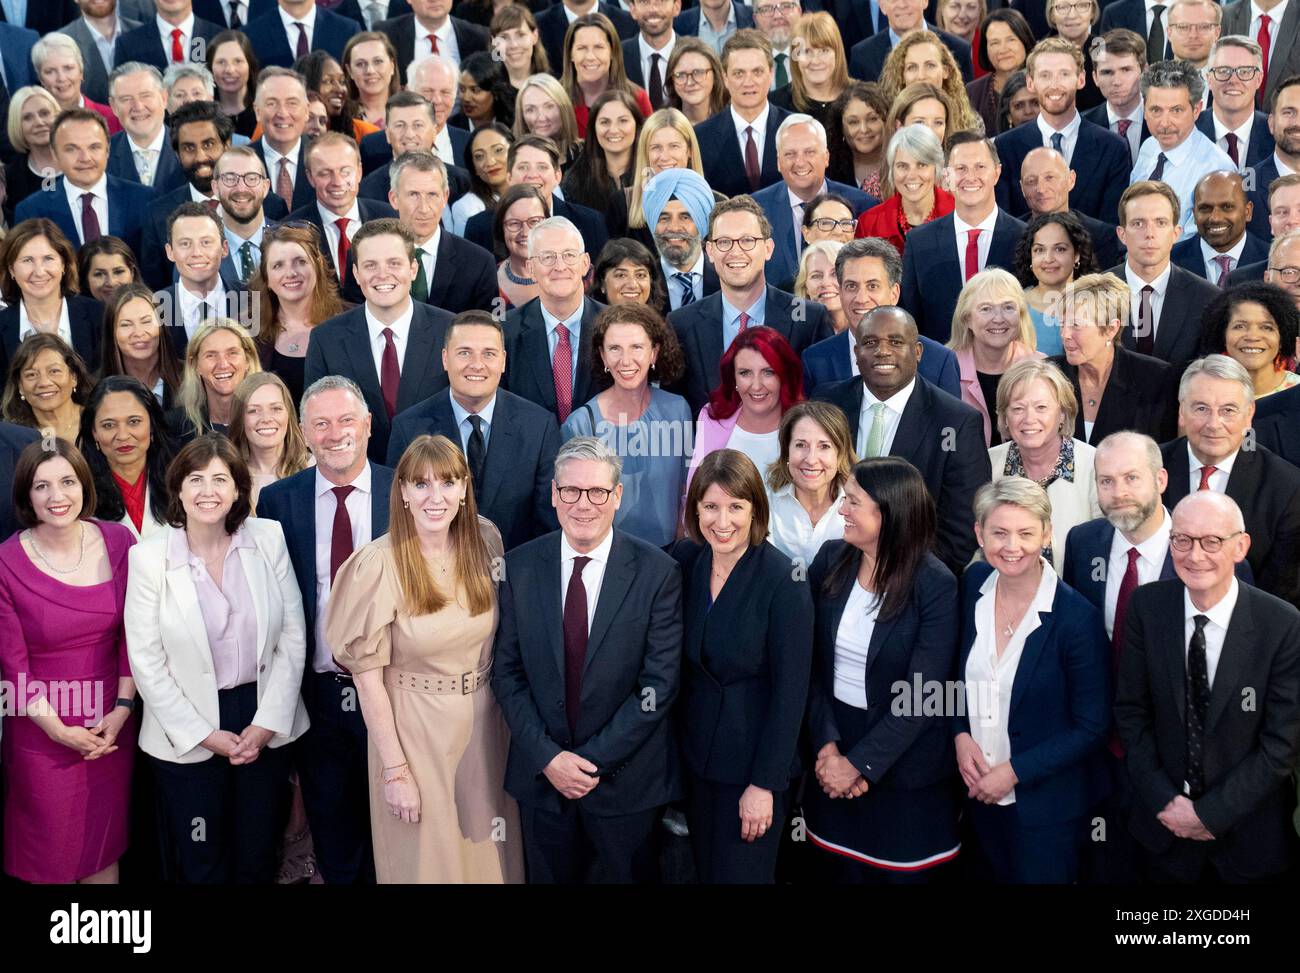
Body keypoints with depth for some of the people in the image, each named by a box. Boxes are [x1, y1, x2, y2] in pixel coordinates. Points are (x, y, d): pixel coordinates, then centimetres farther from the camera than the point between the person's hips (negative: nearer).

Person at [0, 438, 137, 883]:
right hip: (42, 733, -2)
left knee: (105, 846, 16)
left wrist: (122, 709, -7)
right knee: (49, 852, 10)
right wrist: (58, 729, -11)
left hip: (111, 724, 3)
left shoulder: (118, 541, -5)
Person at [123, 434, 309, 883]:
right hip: (187, 733, -2)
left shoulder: (268, 539, -5)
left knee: (258, 857, 15)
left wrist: (267, 724, -8)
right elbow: (145, 661, -8)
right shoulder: (148, 557, -10)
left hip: (266, 722, 2)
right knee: (201, 864, 12)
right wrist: (204, 734, -9)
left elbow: (292, 637, -2)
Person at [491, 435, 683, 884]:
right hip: (540, 774, 2)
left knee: (630, 875, 15)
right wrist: (547, 756, -11)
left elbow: (660, 682, -12)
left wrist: (595, 760, -14)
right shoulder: (519, 568, -3)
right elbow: (507, 671, -2)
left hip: (627, 777, -2)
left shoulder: (657, 572, -11)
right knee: (548, 877, 18)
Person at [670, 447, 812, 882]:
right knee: (704, 869, 17)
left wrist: (765, 783, -16)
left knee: (741, 873, 6)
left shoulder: (784, 581, -18)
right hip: (694, 753, 5)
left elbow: (790, 691, -16)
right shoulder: (685, 559, -3)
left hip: (752, 758, -5)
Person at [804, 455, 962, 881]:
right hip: (830, 745, 4)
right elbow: (812, 662, -3)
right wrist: (827, 745, -12)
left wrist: (858, 763, -16)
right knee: (838, 870, 15)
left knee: (896, 872, 11)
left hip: (901, 763, -4)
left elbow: (921, 697, -17)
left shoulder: (935, 586, -17)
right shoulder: (831, 560, -4)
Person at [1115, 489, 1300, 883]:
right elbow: (1130, 710, -2)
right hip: (1164, 824, 2)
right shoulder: (1146, 607, -8)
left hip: (1248, 832, -2)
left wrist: (1210, 814, -14)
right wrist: (1164, 802, -9)